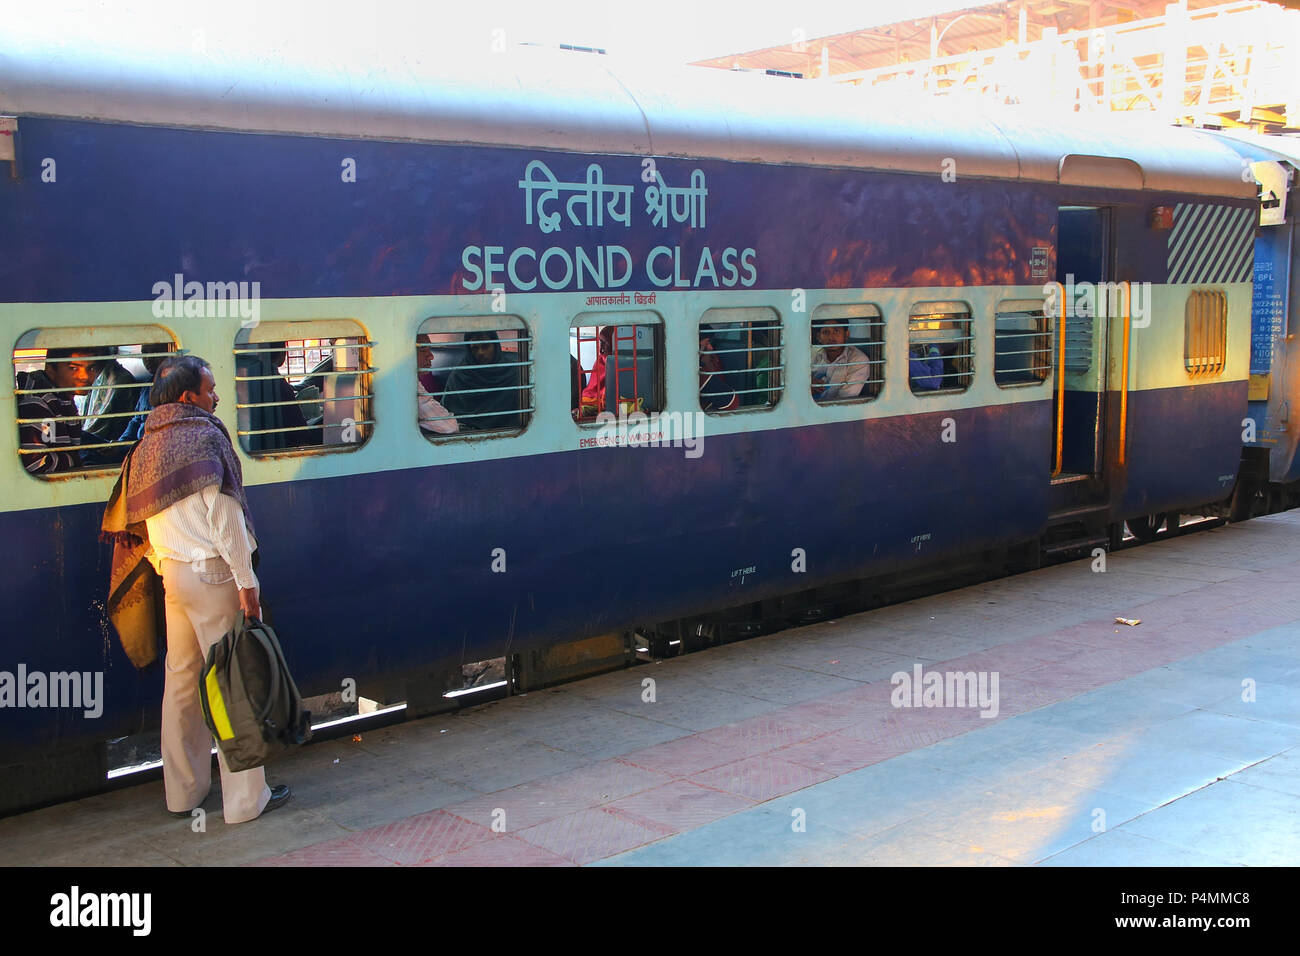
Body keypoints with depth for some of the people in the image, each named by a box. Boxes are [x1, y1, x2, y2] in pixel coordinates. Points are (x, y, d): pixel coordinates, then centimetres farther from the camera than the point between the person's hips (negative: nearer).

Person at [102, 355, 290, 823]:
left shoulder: (147, 446, 10)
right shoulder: (204, 438, -13)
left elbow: (136, 519, 13)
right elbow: (223, 515, -16)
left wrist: (164, 565, 20)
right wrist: (246, 582, -14)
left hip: (172, 573, 8)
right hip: (212, 573, -8)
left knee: (181, 679, 14)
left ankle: (182, 793, 22)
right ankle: (245, 798, 4)